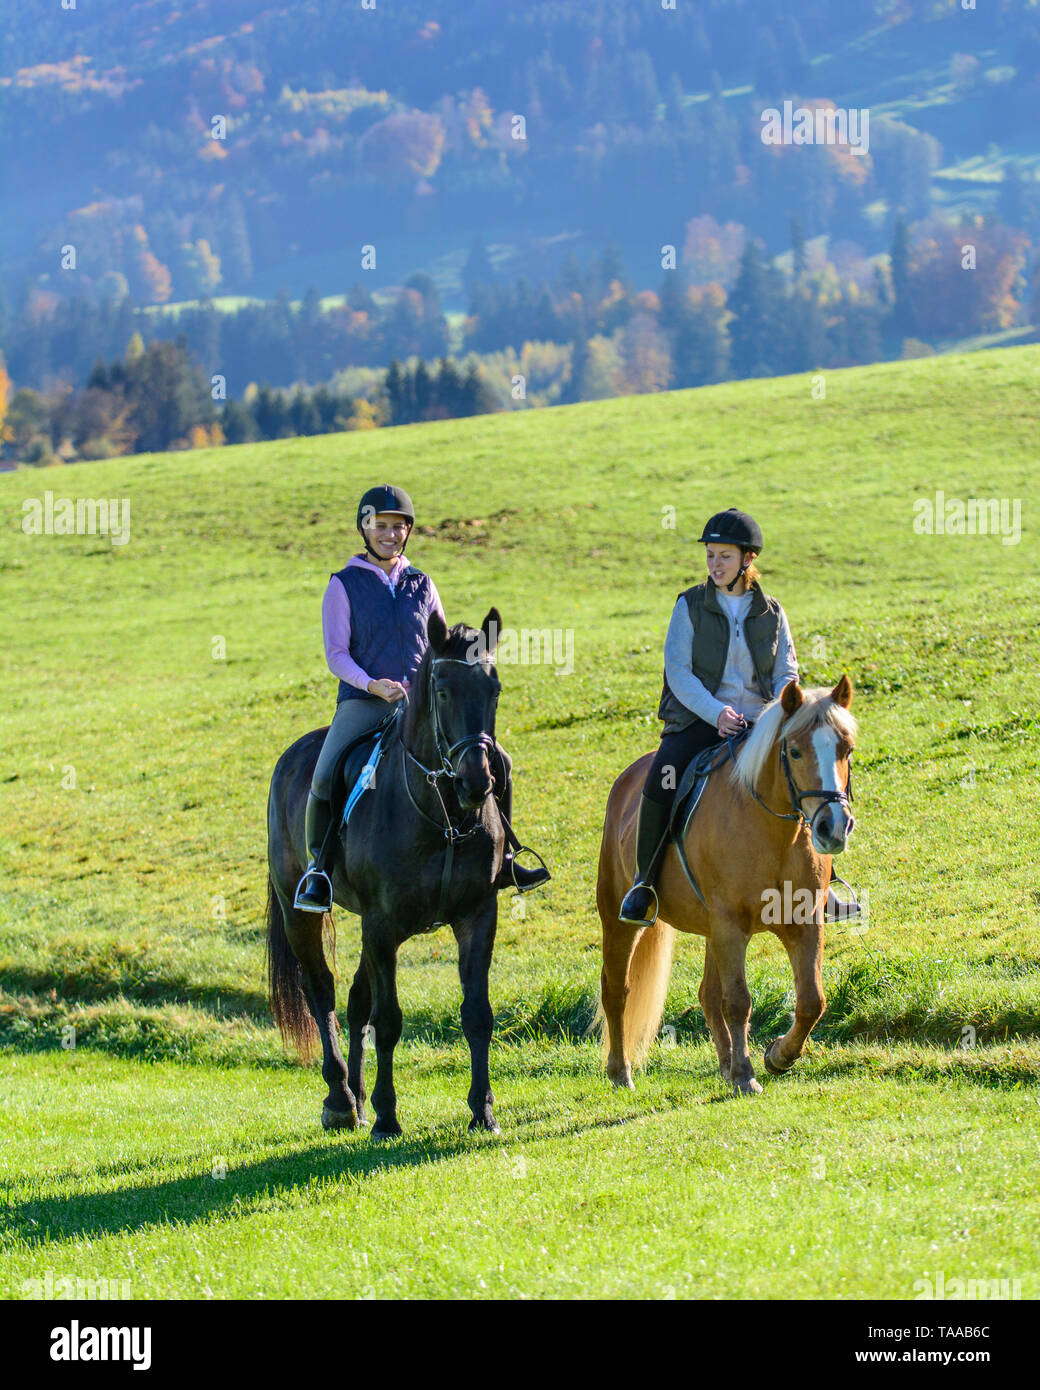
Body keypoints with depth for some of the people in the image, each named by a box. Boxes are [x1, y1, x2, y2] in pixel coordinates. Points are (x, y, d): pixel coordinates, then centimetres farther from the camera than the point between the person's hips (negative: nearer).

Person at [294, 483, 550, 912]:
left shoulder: (421, 585, 12)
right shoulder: (345, 585, 1)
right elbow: (336, 655, -3)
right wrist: (373, 684, -21)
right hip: (363, 701, -4)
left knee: (497, 762, -5)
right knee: (325, 779, -29)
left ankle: (499, 861, 9)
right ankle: (317, 868, -8)